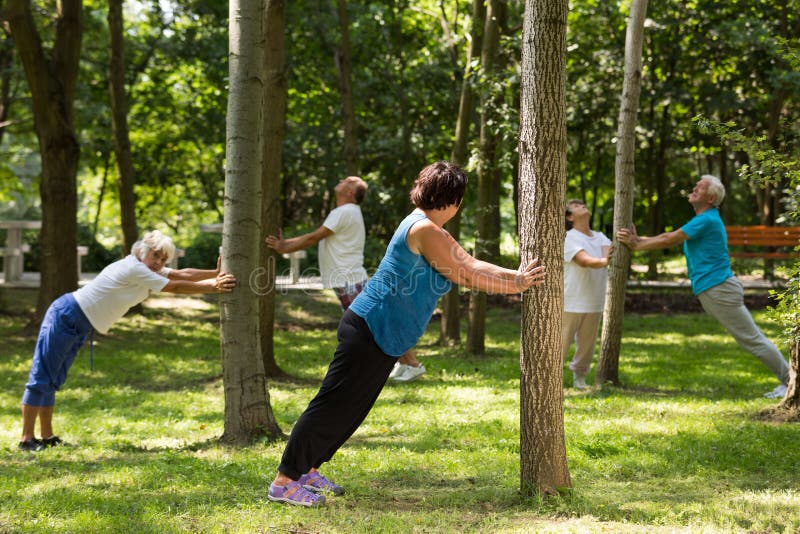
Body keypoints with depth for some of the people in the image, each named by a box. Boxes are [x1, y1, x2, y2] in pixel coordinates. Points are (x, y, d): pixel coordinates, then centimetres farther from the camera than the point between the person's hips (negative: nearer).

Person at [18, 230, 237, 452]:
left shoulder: (147, 269, 8)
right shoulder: (134, 269, -21)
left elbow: (182, 274, 5)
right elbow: (175, 287, -18)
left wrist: (217, 274, -3)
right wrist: (214, 287, -16)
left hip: (79, 325, 10)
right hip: (66, 316, -10)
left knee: (53, 381, 13)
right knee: (42, 378, -8)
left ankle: (47, 437, 17)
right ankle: (27, 439, -9)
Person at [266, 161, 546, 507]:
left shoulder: (428, 228, 16)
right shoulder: (425, 230, -16)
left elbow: (470, 264, 19)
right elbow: (467, 276, -13)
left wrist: (515, 275, 12)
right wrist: (516, 285, -4)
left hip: (378, 338, 11)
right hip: (370, 332, -11)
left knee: (352, 410, 16)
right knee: (332, 407, -8)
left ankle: (305, 471, 23)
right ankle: (284, 481, -5)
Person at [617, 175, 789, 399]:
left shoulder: (707, 220, -14)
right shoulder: (702, 220, 18)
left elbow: (669, 240, -12)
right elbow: (670, 237, 21)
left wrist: (636, 245, -4)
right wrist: (638, 240, 15)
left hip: (720, 290, -10)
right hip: (711, 292, 10)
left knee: (752, 338, -6)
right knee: (751, 338, 10)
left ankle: (790, 379, -1)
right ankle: (787, 380, 13)